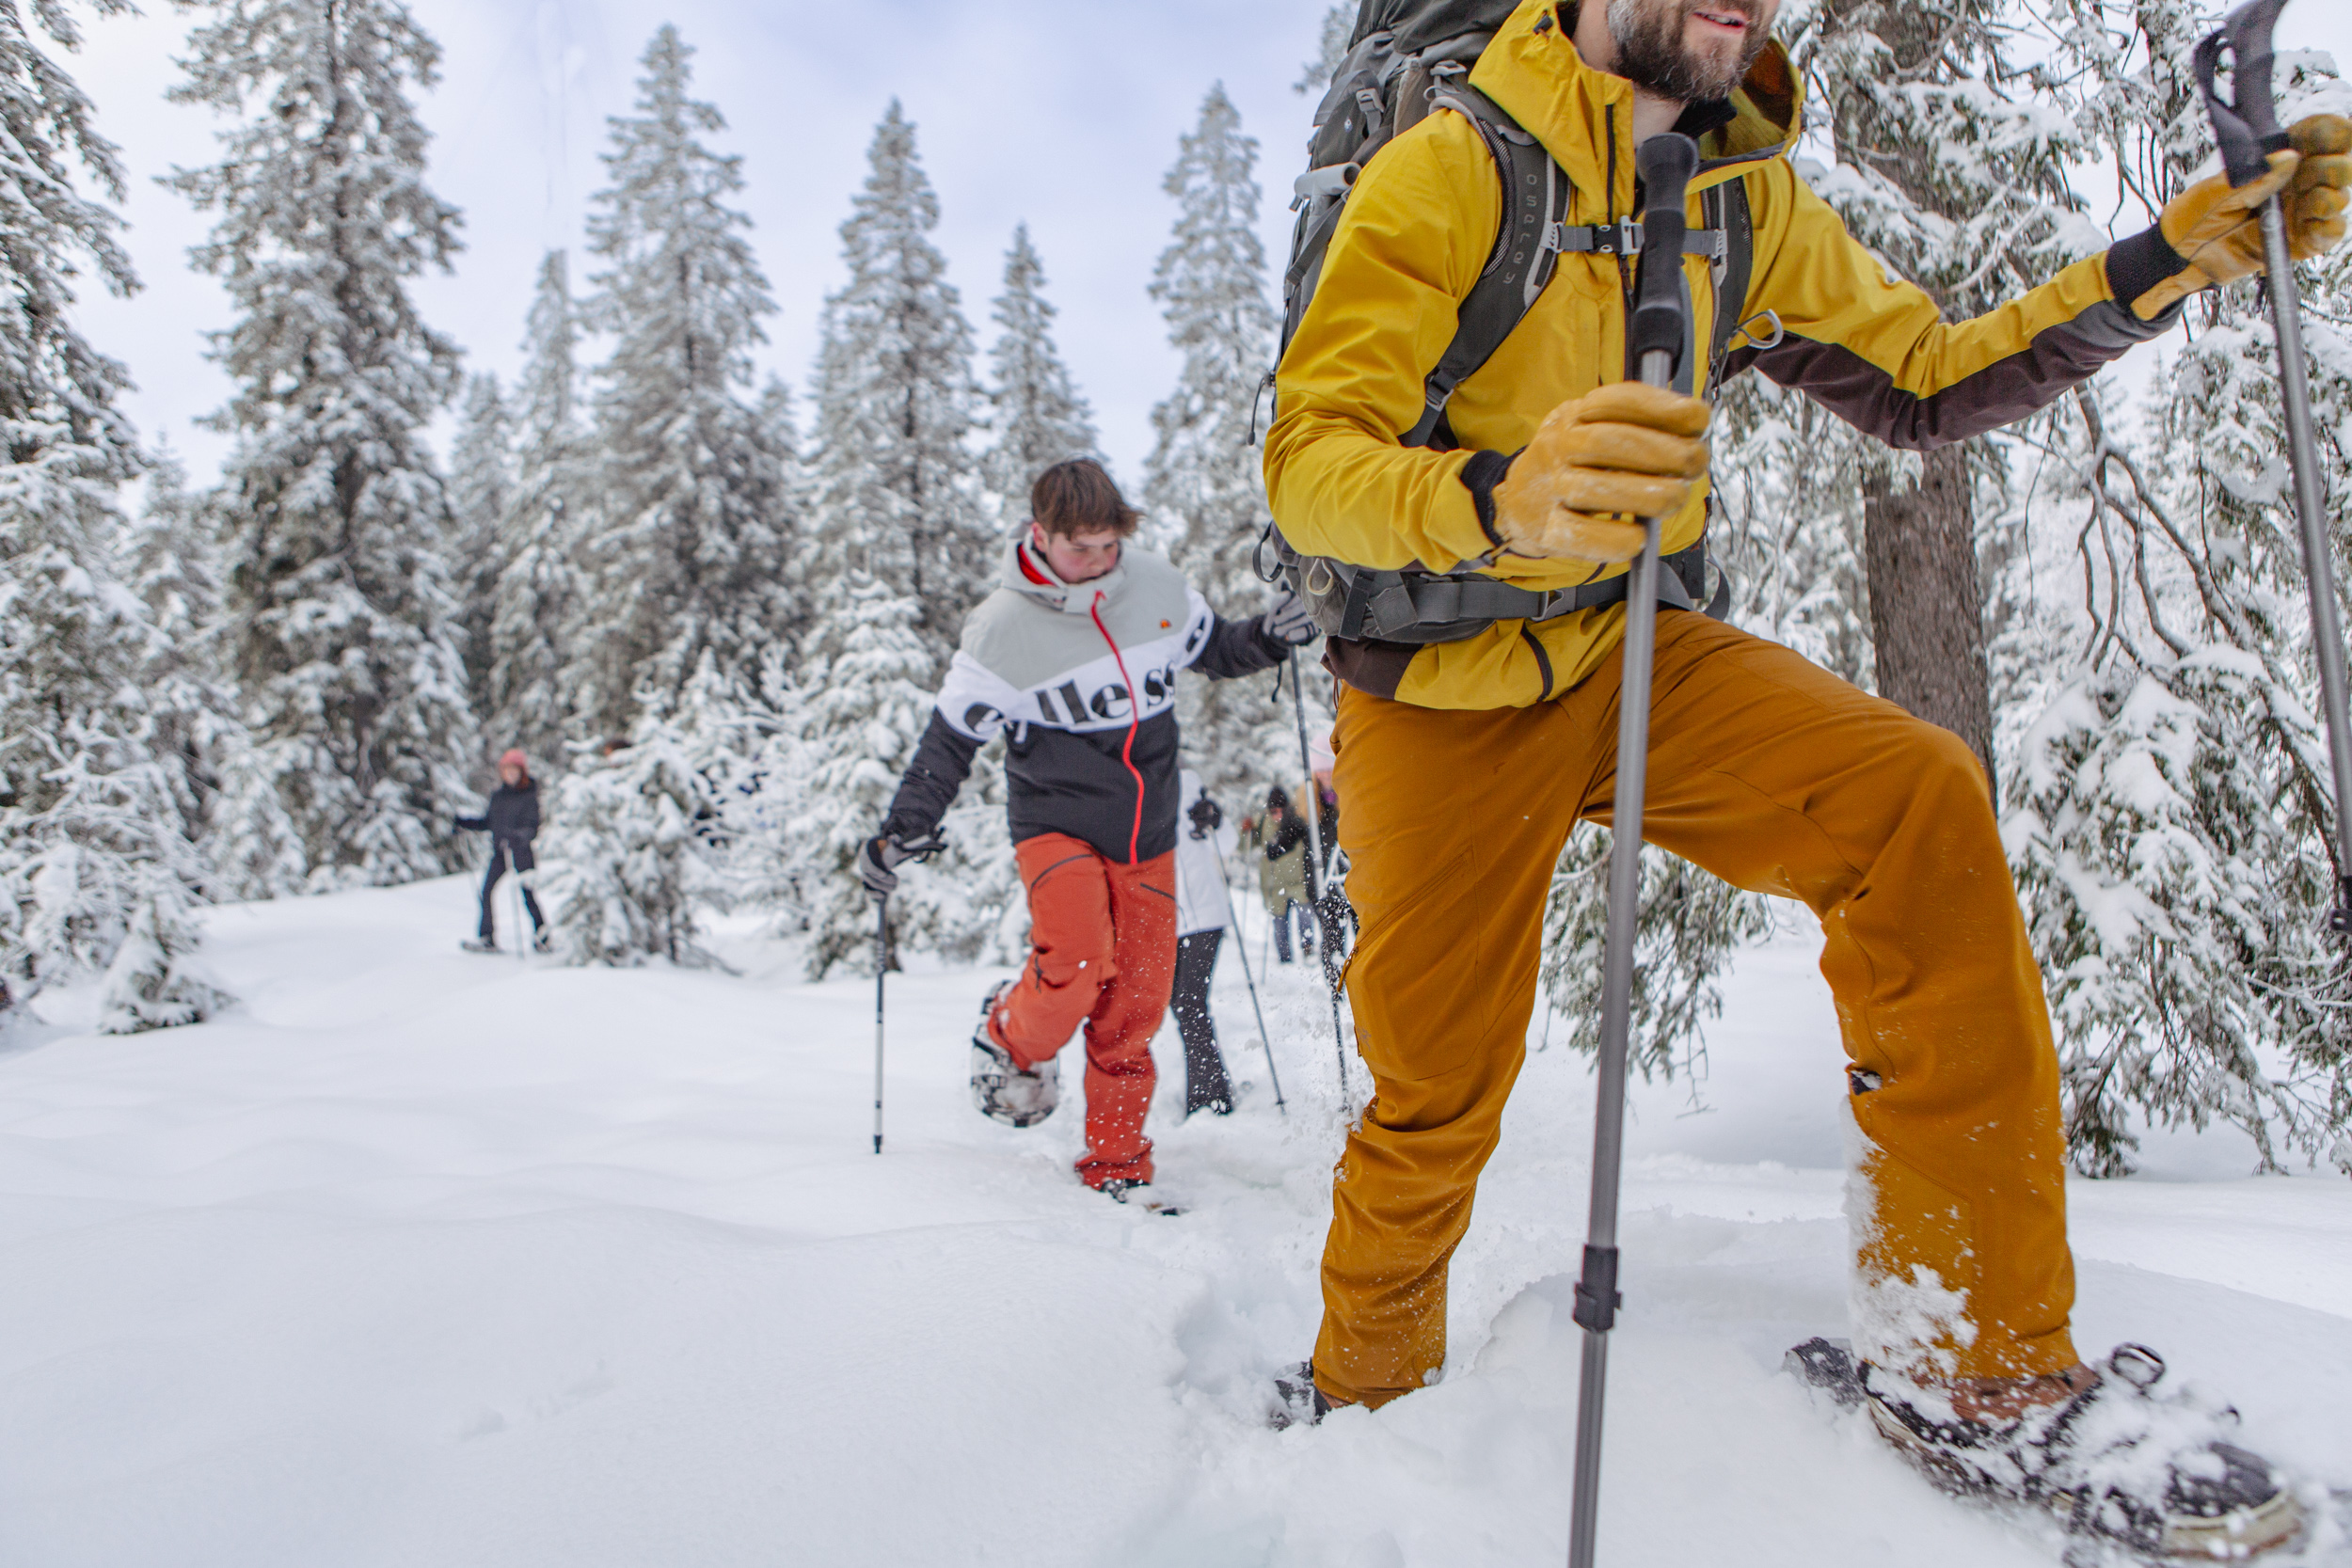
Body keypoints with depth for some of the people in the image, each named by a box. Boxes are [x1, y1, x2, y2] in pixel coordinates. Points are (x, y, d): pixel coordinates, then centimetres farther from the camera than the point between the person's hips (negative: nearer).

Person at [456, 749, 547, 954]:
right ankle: (487, 939, 0)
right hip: (500, 850, 5)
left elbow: (533, 826, -13)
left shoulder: (529, 796, -6)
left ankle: (542, 937, 8)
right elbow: (488, 822, 20)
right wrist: (463, 822, 13)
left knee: (528, 895, -5)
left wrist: (520, 836, -31)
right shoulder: (497, 795, 11)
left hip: (523, 851, -5)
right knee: (486, 890, -4)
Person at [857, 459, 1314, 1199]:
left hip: (1149, 831, 4)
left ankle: (1115, 1160, 18)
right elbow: (951, 738, -3)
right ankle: (1012, 1037, 10)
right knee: (1075, 968, -25)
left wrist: (1267, 636, -3)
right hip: (1057, 822, -3)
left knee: (1135, 1005, 2)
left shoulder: (1158, 586, 0)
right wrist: (903, 830, -9)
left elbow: (1212, 650, 17)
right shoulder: (1002, 628, -11)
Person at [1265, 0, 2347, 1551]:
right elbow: (1307, 463, -20)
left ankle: (1977, 1363, -10)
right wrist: (1500, 499, -41)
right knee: (1439, 1101, -1)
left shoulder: (1748, 200, 8)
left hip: (1636, 652, 4)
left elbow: (1926, 380, 14)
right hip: (1447, 689, -4)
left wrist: (2178, 253, 1)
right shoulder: (1448, 169, -10)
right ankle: (1360, 1399, 30)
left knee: (1918, 801, -22)